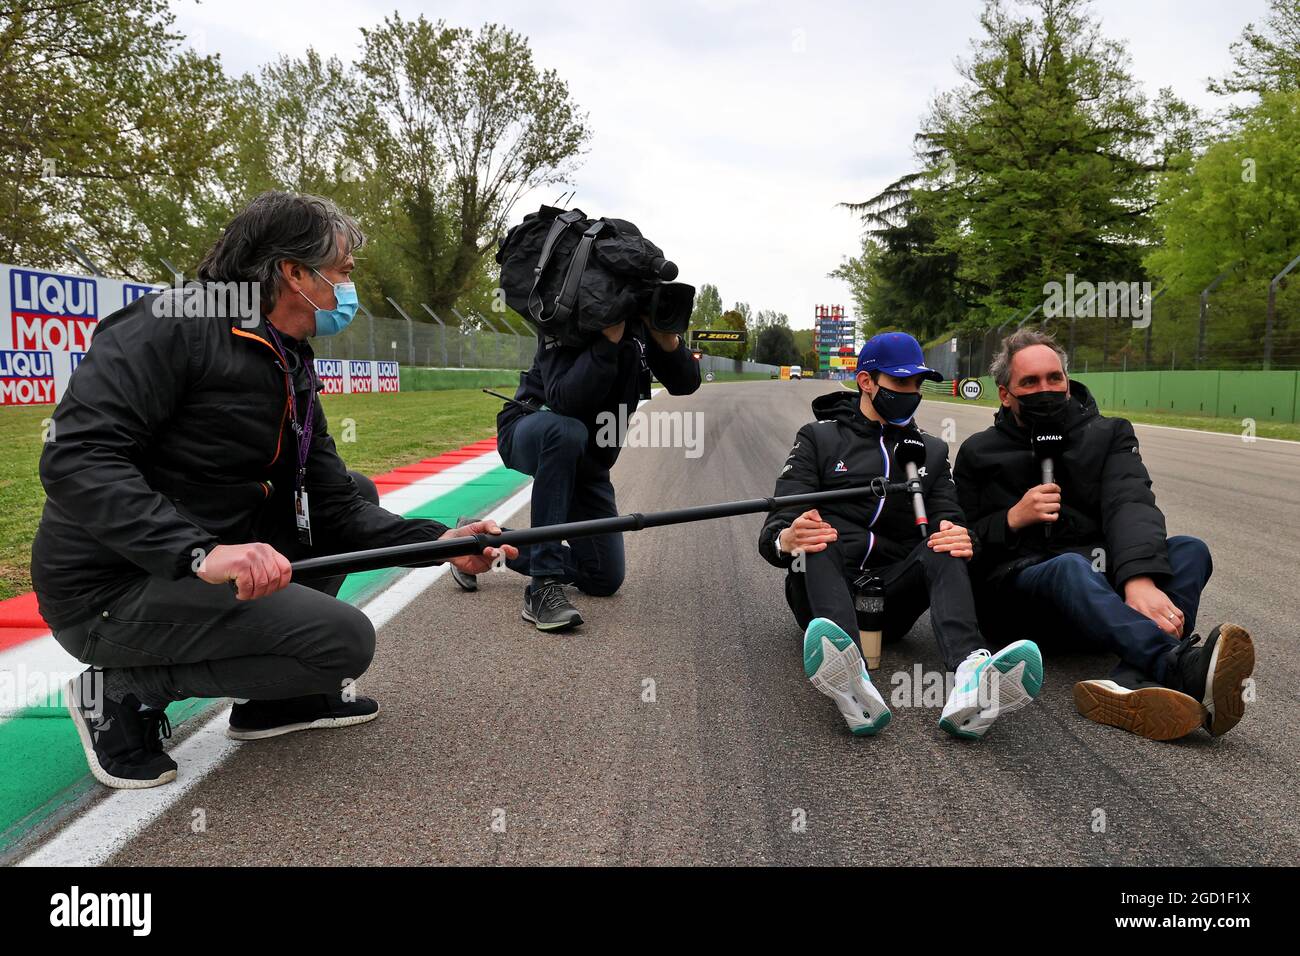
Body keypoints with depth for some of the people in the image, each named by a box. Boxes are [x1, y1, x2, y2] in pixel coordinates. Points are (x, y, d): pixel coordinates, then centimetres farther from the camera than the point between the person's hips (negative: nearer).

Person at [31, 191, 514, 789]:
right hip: (108, 588, -9)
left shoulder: (294, 372, 8)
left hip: (194, 563, 9)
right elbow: (76, 460, -28)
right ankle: (126, 689, -3)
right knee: (344, 640, -18)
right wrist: (200, 553, -39)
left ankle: (275, 695, 14)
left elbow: (334, 504, 3)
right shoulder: (171, 326, -18)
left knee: (359, 492, 13)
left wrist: (439, 540, -11)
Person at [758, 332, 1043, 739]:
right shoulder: (818, 438, 10)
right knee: (818, 534, -31)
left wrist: (961, 540, -19)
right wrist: (786, 539, -29)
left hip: (890, 599, 2)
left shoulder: (931, 451, 21)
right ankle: (851, 681, -59)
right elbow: (775, 530, -2)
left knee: (943, 548, -25)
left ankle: (970, 680, -54)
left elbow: (951, 523, 8)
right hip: (821, 593, -2)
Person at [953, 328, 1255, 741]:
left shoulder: (1108, 435, 13)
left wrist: (1140, 579, -29)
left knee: (1189, 550, -23)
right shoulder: (979, 452, 11)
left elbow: (1131, 506, -8)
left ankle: (1133, 685, -51)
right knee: (1071, 567, -35)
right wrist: (1013, 519, -11)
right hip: (1020, 585, -3)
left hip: (1103, 585, 3)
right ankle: (1184, 665, -60)